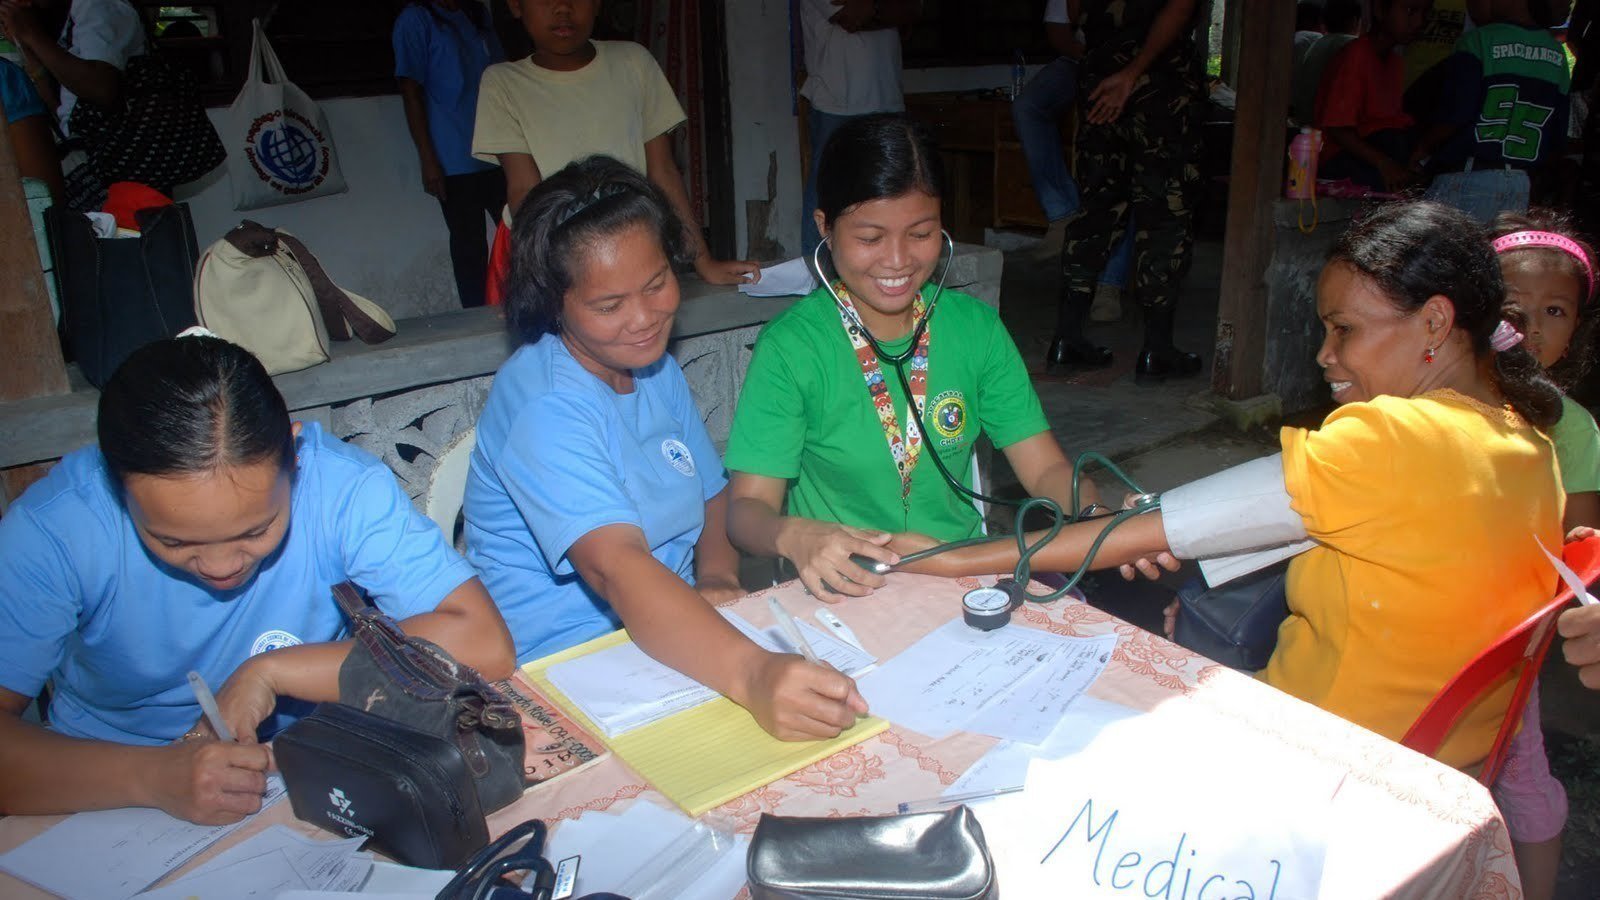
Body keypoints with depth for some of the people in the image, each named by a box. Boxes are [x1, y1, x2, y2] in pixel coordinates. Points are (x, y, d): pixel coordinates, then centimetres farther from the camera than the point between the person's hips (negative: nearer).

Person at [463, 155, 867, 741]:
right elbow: (618, 570, -33)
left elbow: (714, 495, 14)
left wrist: (718, 577, -8)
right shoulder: (542, 406, -20)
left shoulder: (658, 369, 7)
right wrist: (752, 675, -47)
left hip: (665, 638, 7)